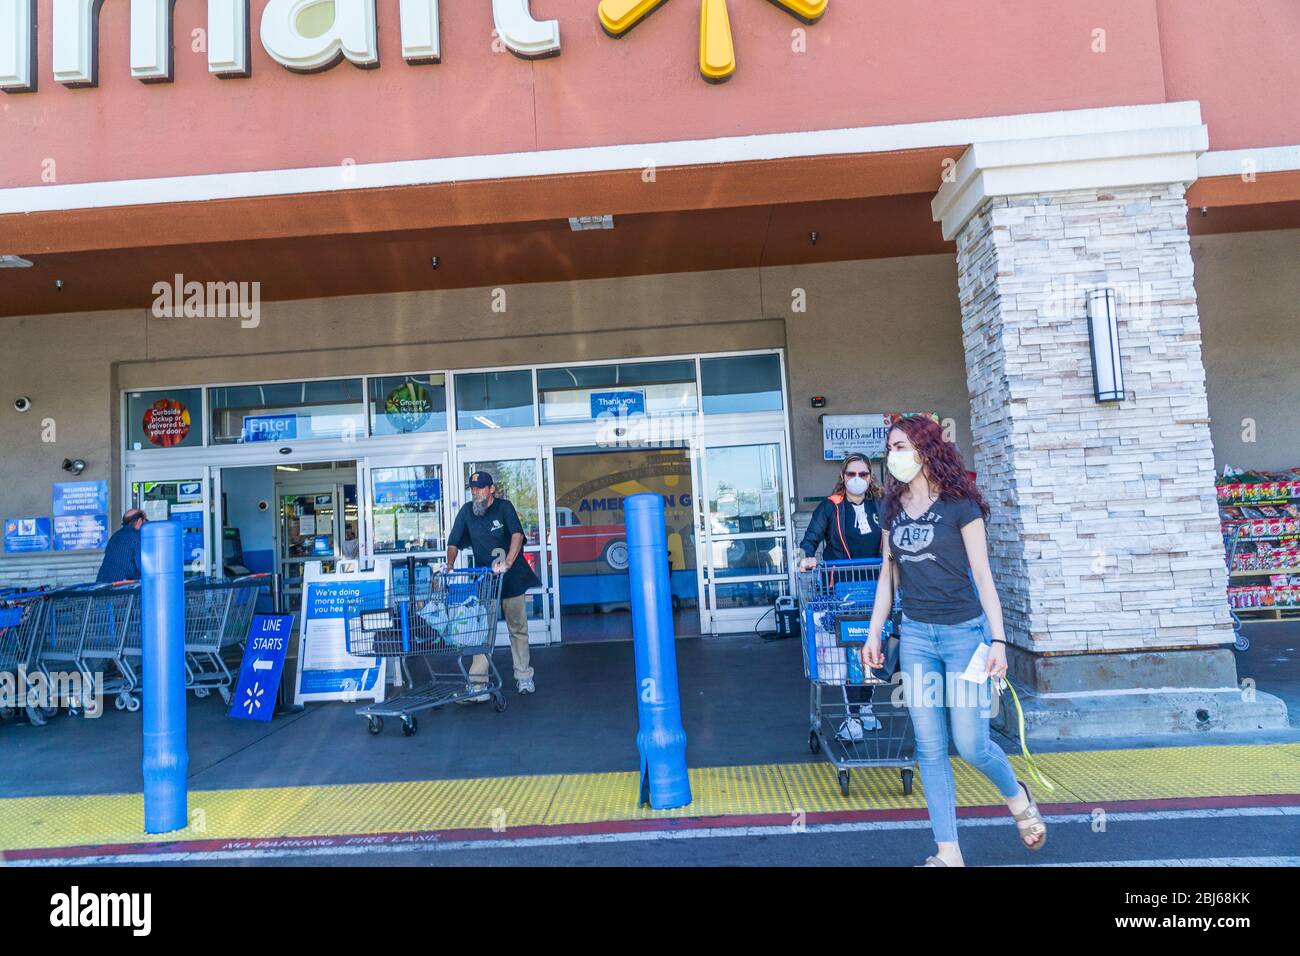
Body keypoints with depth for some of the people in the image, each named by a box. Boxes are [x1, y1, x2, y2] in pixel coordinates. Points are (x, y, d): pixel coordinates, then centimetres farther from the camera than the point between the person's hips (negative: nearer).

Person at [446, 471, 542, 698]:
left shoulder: (504, 507, -7)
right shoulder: (467, 511, 0)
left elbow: (517, 535, -22)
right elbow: (454, 543, 2)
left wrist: (507, 563, -36)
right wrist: (449, 565, -16)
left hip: (512, 577, -1)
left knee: (518, 628, 9)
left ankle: (523, 677, 23)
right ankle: (478, 685, -9)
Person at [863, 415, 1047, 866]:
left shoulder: (958, 504, -6)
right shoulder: (893, 508, 7)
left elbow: (982, 575, -6)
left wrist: (998, 639, -11)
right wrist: (873, 634, 10)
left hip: (964, 632, -4)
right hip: (915, 635, 5)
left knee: (971, 744, -1)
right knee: (930, 748, 4)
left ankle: (1019, 799, 33)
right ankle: (948, 852, 15)